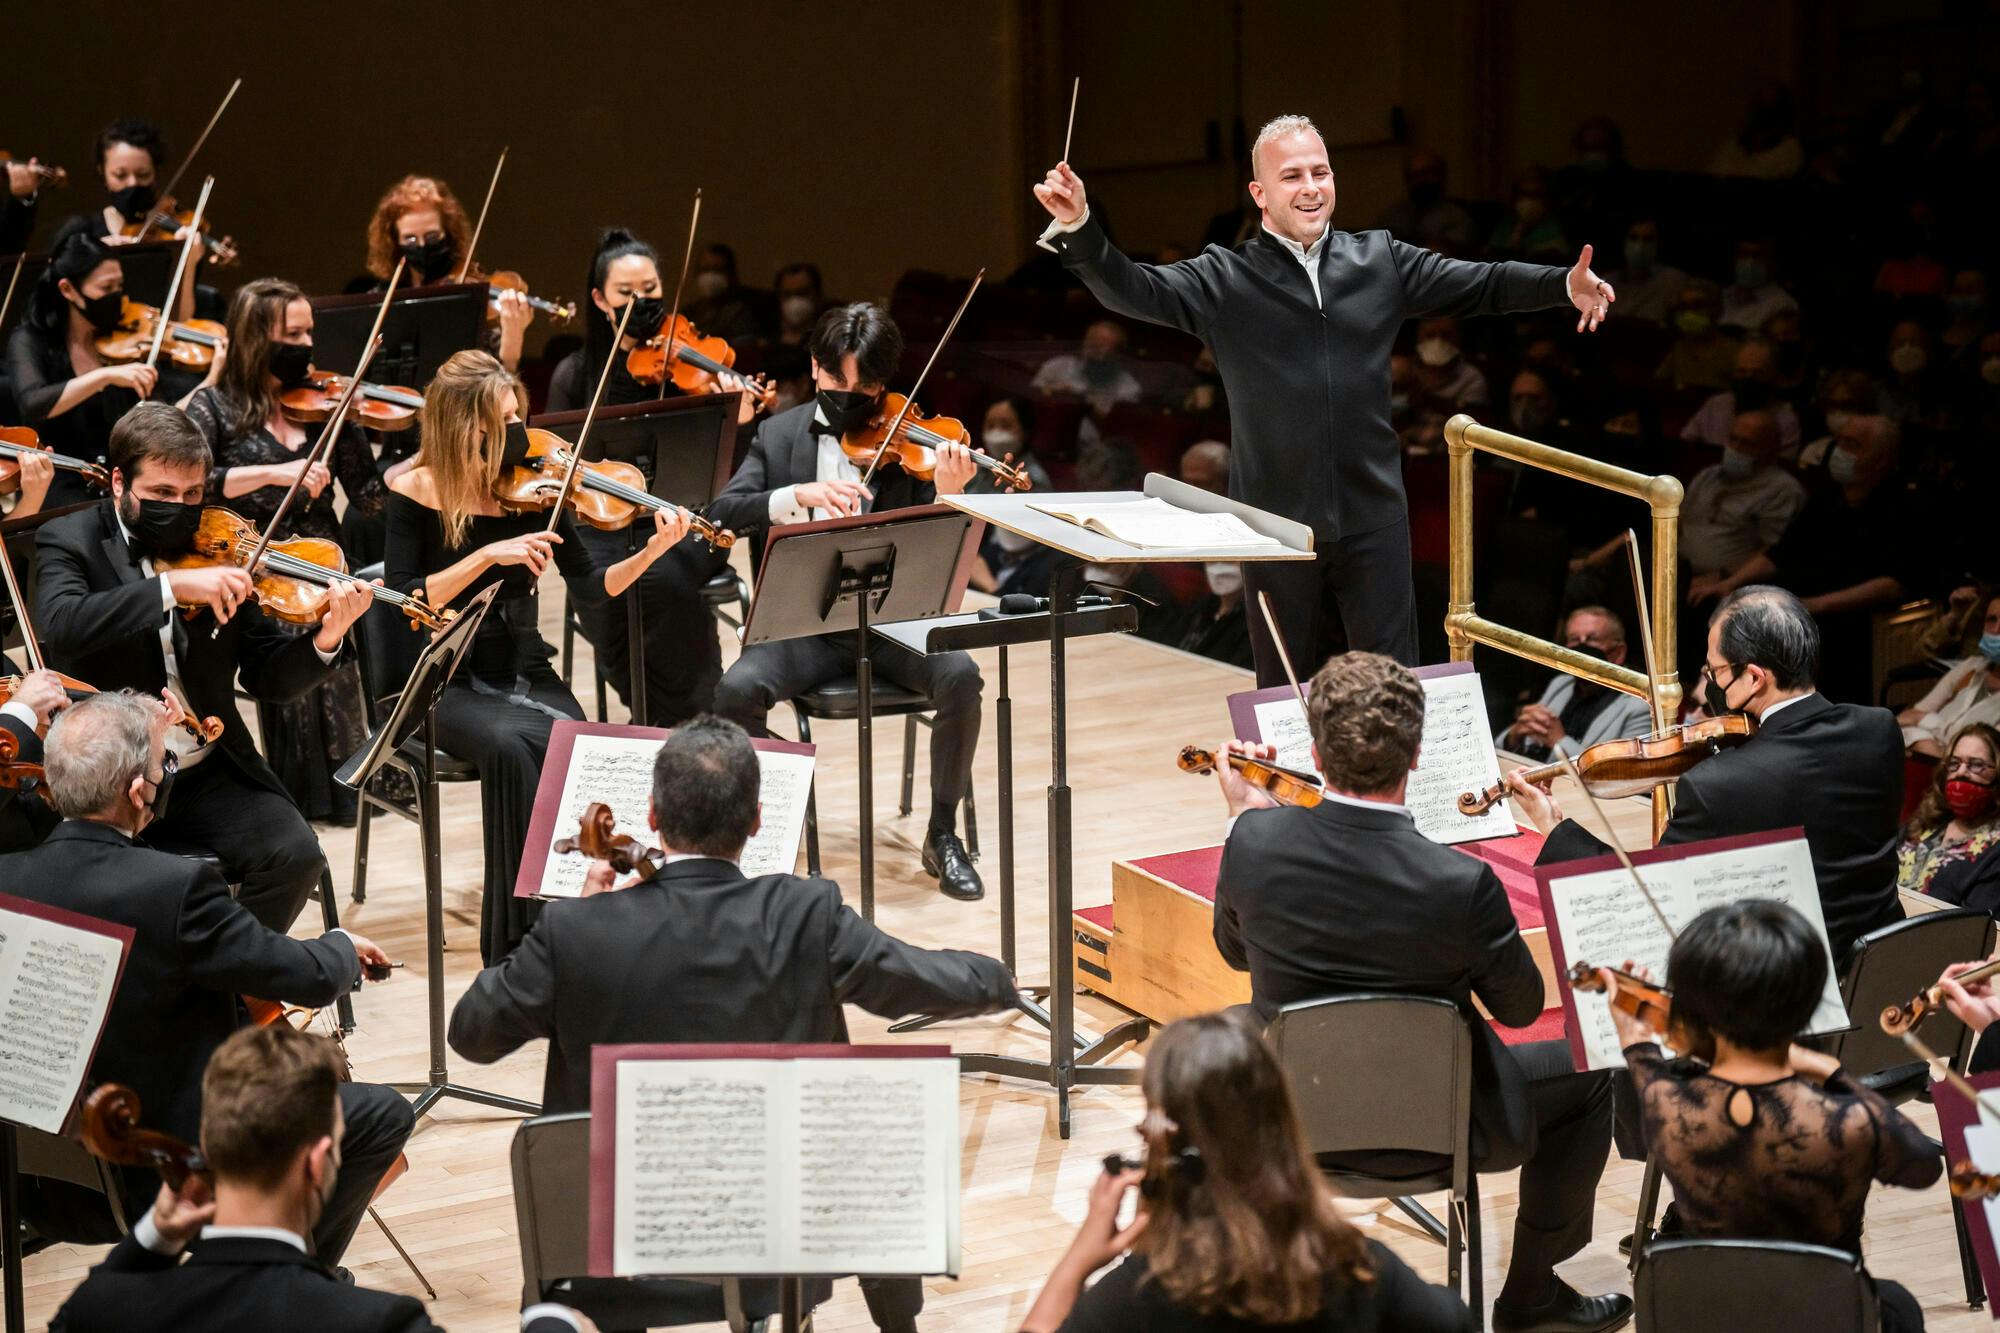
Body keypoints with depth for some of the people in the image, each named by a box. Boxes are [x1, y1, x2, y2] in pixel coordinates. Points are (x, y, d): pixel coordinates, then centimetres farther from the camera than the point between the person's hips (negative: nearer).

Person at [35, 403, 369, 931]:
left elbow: (268, 678, 4)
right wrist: (172, 586, -32)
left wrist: (325, 639, -17)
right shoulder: (70, 541, -3)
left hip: (210, 775, 3)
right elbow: (61, 627, -25)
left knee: (295, 856, -20)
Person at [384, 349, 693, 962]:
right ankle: (514, 943, -26)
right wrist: (487, 554, -22)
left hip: (528, 675, 2)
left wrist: (652, 551, -17)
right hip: (450, 683, -2)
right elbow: (404, 599, -13)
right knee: (508, 744, -35)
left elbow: (591, 588, 1)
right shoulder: (415, 491, -5)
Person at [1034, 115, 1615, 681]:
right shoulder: (1224, 279, 0)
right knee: (1284, 692, 10)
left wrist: (1565, 284, -6)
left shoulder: (1381, 260, 7)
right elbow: (1131, 289, -10)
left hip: (1374, 517, 1)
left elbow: (1483, 285, 9)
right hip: (1277, 523, -1)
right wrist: (1077, 227, -26)